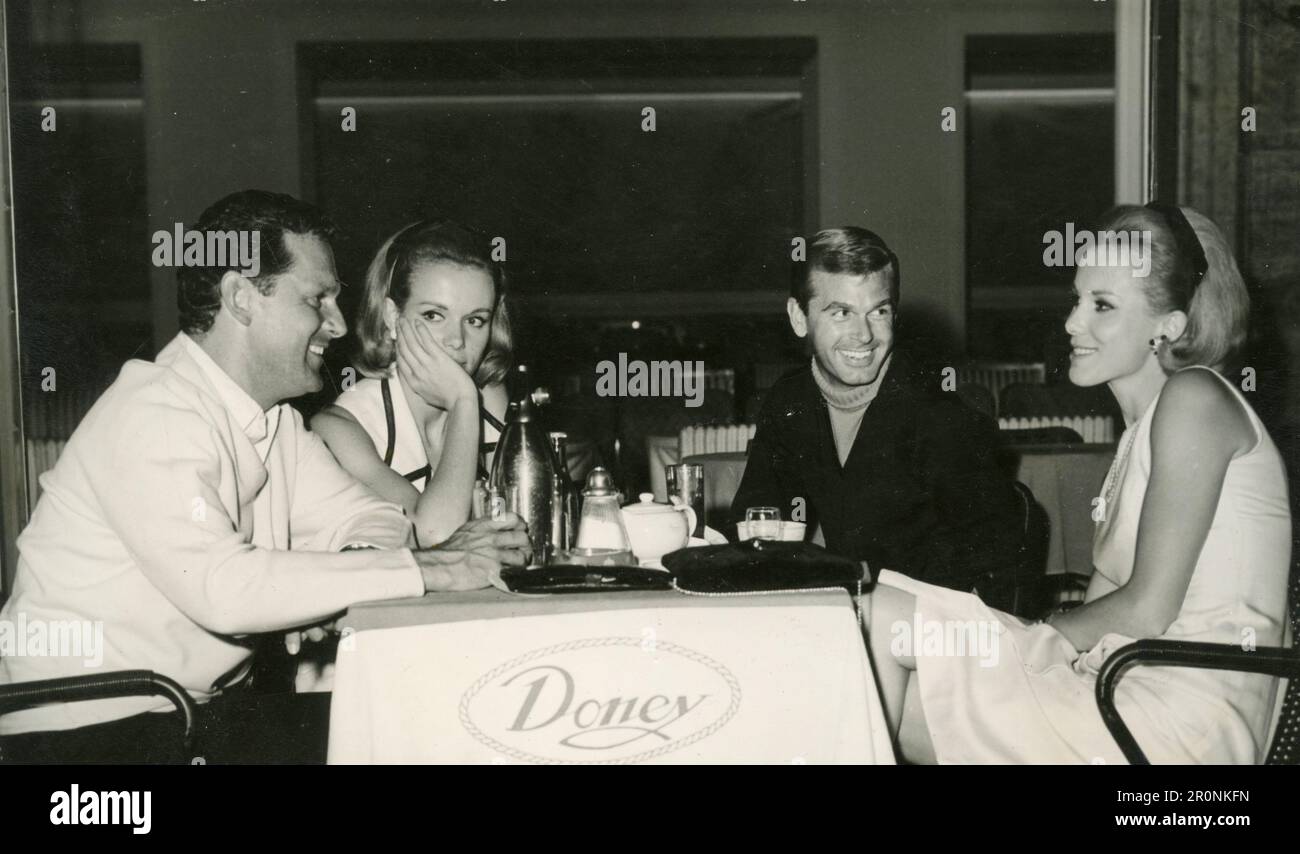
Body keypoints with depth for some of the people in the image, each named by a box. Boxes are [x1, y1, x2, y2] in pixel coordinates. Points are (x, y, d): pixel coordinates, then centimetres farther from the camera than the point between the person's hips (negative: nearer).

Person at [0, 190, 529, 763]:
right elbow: (221, 586, -32)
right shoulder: (154, 415, -20)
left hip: (206, 708, 8)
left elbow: (362, 519, 8)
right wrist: (421, 570, -28)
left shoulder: (275, 418, 9)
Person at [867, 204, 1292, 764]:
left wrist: (1029, 635, -2)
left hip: (1187, 714, -8)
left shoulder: (1193, 397, -9)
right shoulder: (1141, 424, 20)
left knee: (880, 615, -11)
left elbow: (1148, 609, -13)